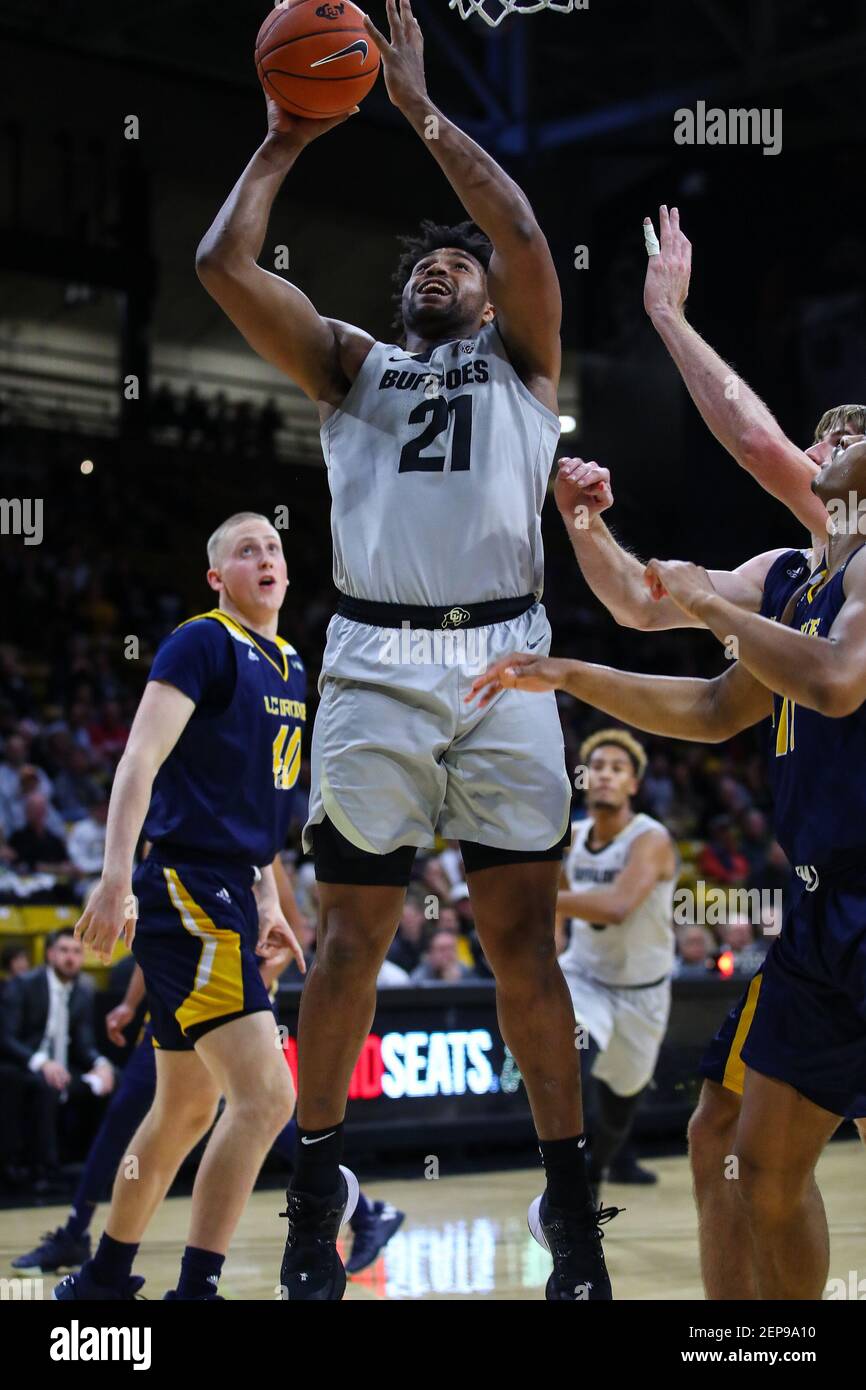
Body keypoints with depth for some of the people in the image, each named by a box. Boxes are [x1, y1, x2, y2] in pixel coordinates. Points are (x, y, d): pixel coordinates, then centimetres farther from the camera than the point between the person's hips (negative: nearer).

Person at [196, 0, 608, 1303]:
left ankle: (569, 1195, 8)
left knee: (523, 936, 0)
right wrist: (285, 139, 13)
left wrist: (422, 111, 1)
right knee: (352, 934, 3)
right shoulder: (352, 363, 20)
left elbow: (527, 236, -2)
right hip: (375, 664, 1)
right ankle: (317, 1182, 14)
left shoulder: (522, 360, 17)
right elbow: (222, 263, 8)